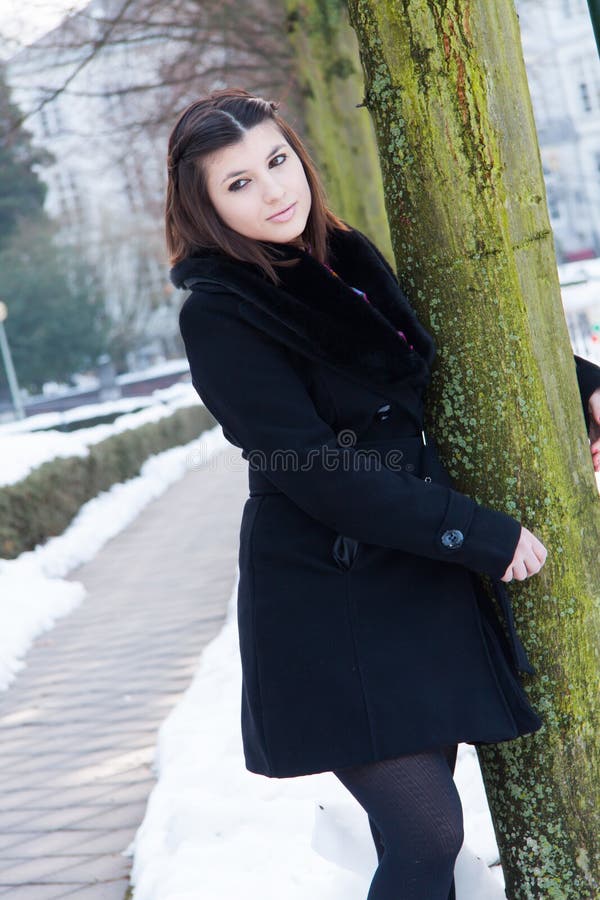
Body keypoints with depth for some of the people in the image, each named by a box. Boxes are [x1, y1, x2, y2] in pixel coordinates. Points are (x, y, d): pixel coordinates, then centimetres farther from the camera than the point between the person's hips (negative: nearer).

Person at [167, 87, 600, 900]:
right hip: (331, 609, -6)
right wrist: (483, 535, -16)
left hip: (423, 583, 7)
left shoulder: (347, 258, 8)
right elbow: (315, 471, -19)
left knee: (423, 831, 12)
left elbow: (449, 352, 24)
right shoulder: (219, 315, -13)